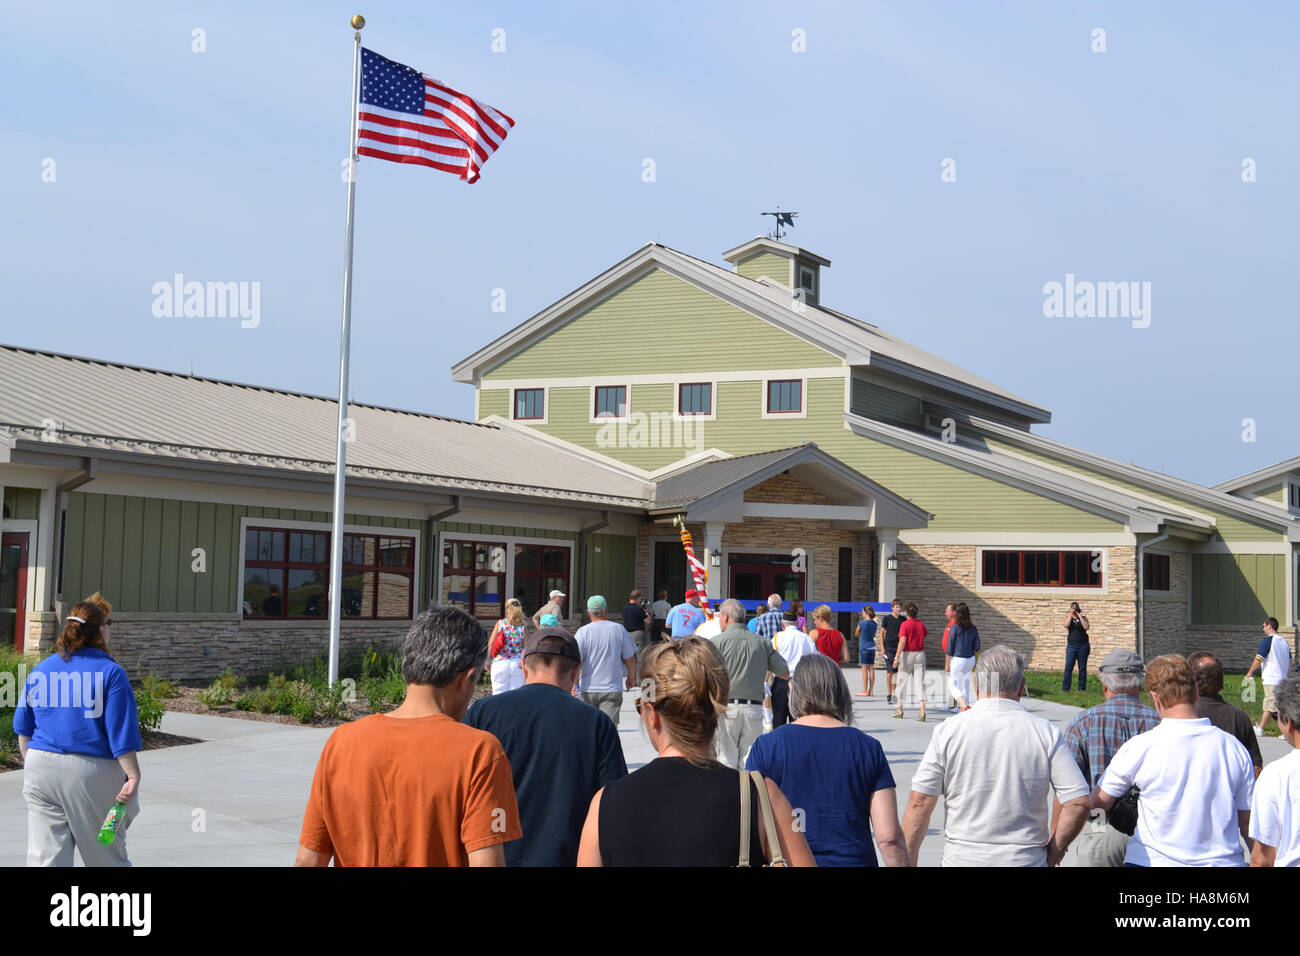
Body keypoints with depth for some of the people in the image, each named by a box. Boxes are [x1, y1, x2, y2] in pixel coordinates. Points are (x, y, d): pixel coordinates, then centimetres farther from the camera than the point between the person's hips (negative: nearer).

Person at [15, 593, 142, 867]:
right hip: (92, 773, -4)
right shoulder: (110, 672, -9)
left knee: (45, 855, 5)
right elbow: (122, 733, -13)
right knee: (107, 855, 10)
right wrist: (133, 775, -11)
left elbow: (23, 730, 14)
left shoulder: (40, 670, 7)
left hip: (41, 769, 4)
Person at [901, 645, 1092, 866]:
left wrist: (907, 862, 3)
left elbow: (919, 803, -5)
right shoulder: (1045, 733, -1)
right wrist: (1054, 849, 9)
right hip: (1026, 860, 0)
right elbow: (1079, 801, -5)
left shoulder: (948, 731, -3)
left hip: (962, 858, 0)